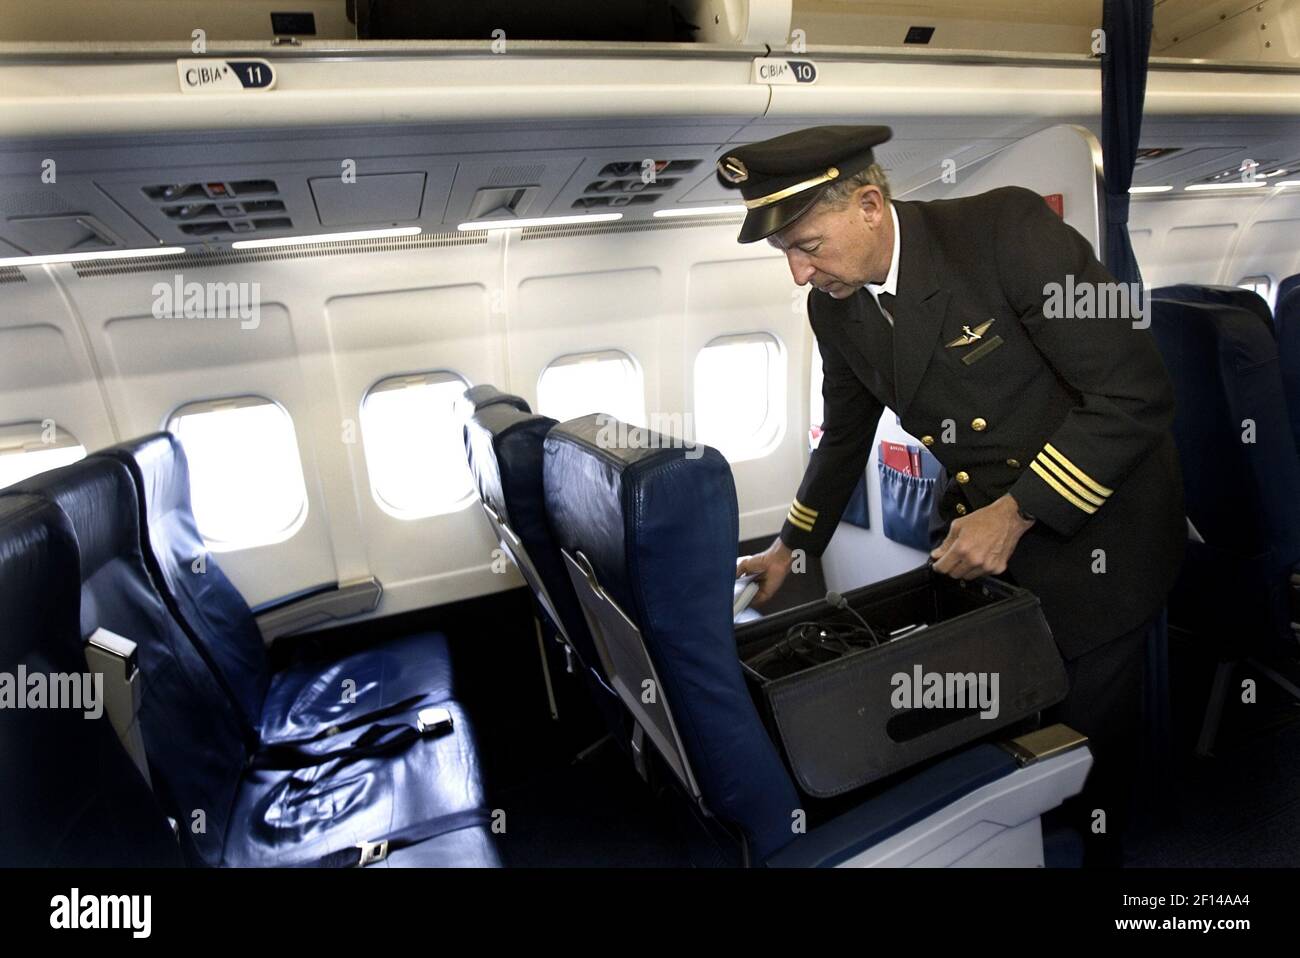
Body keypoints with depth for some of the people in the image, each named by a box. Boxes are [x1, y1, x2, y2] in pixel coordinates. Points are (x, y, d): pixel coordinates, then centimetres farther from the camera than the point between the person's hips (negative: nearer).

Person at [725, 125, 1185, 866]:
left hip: (1094, 534, -4)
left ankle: (1092, 854, 39)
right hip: (978, 532, 5)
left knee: (1085, 746, 10)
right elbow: (845, 434, 11)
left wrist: (1016, 513, -23)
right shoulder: (834, 306, -4)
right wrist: (793, 547, 12)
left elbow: (1139, 392, -21)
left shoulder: (1008, 228, -23)